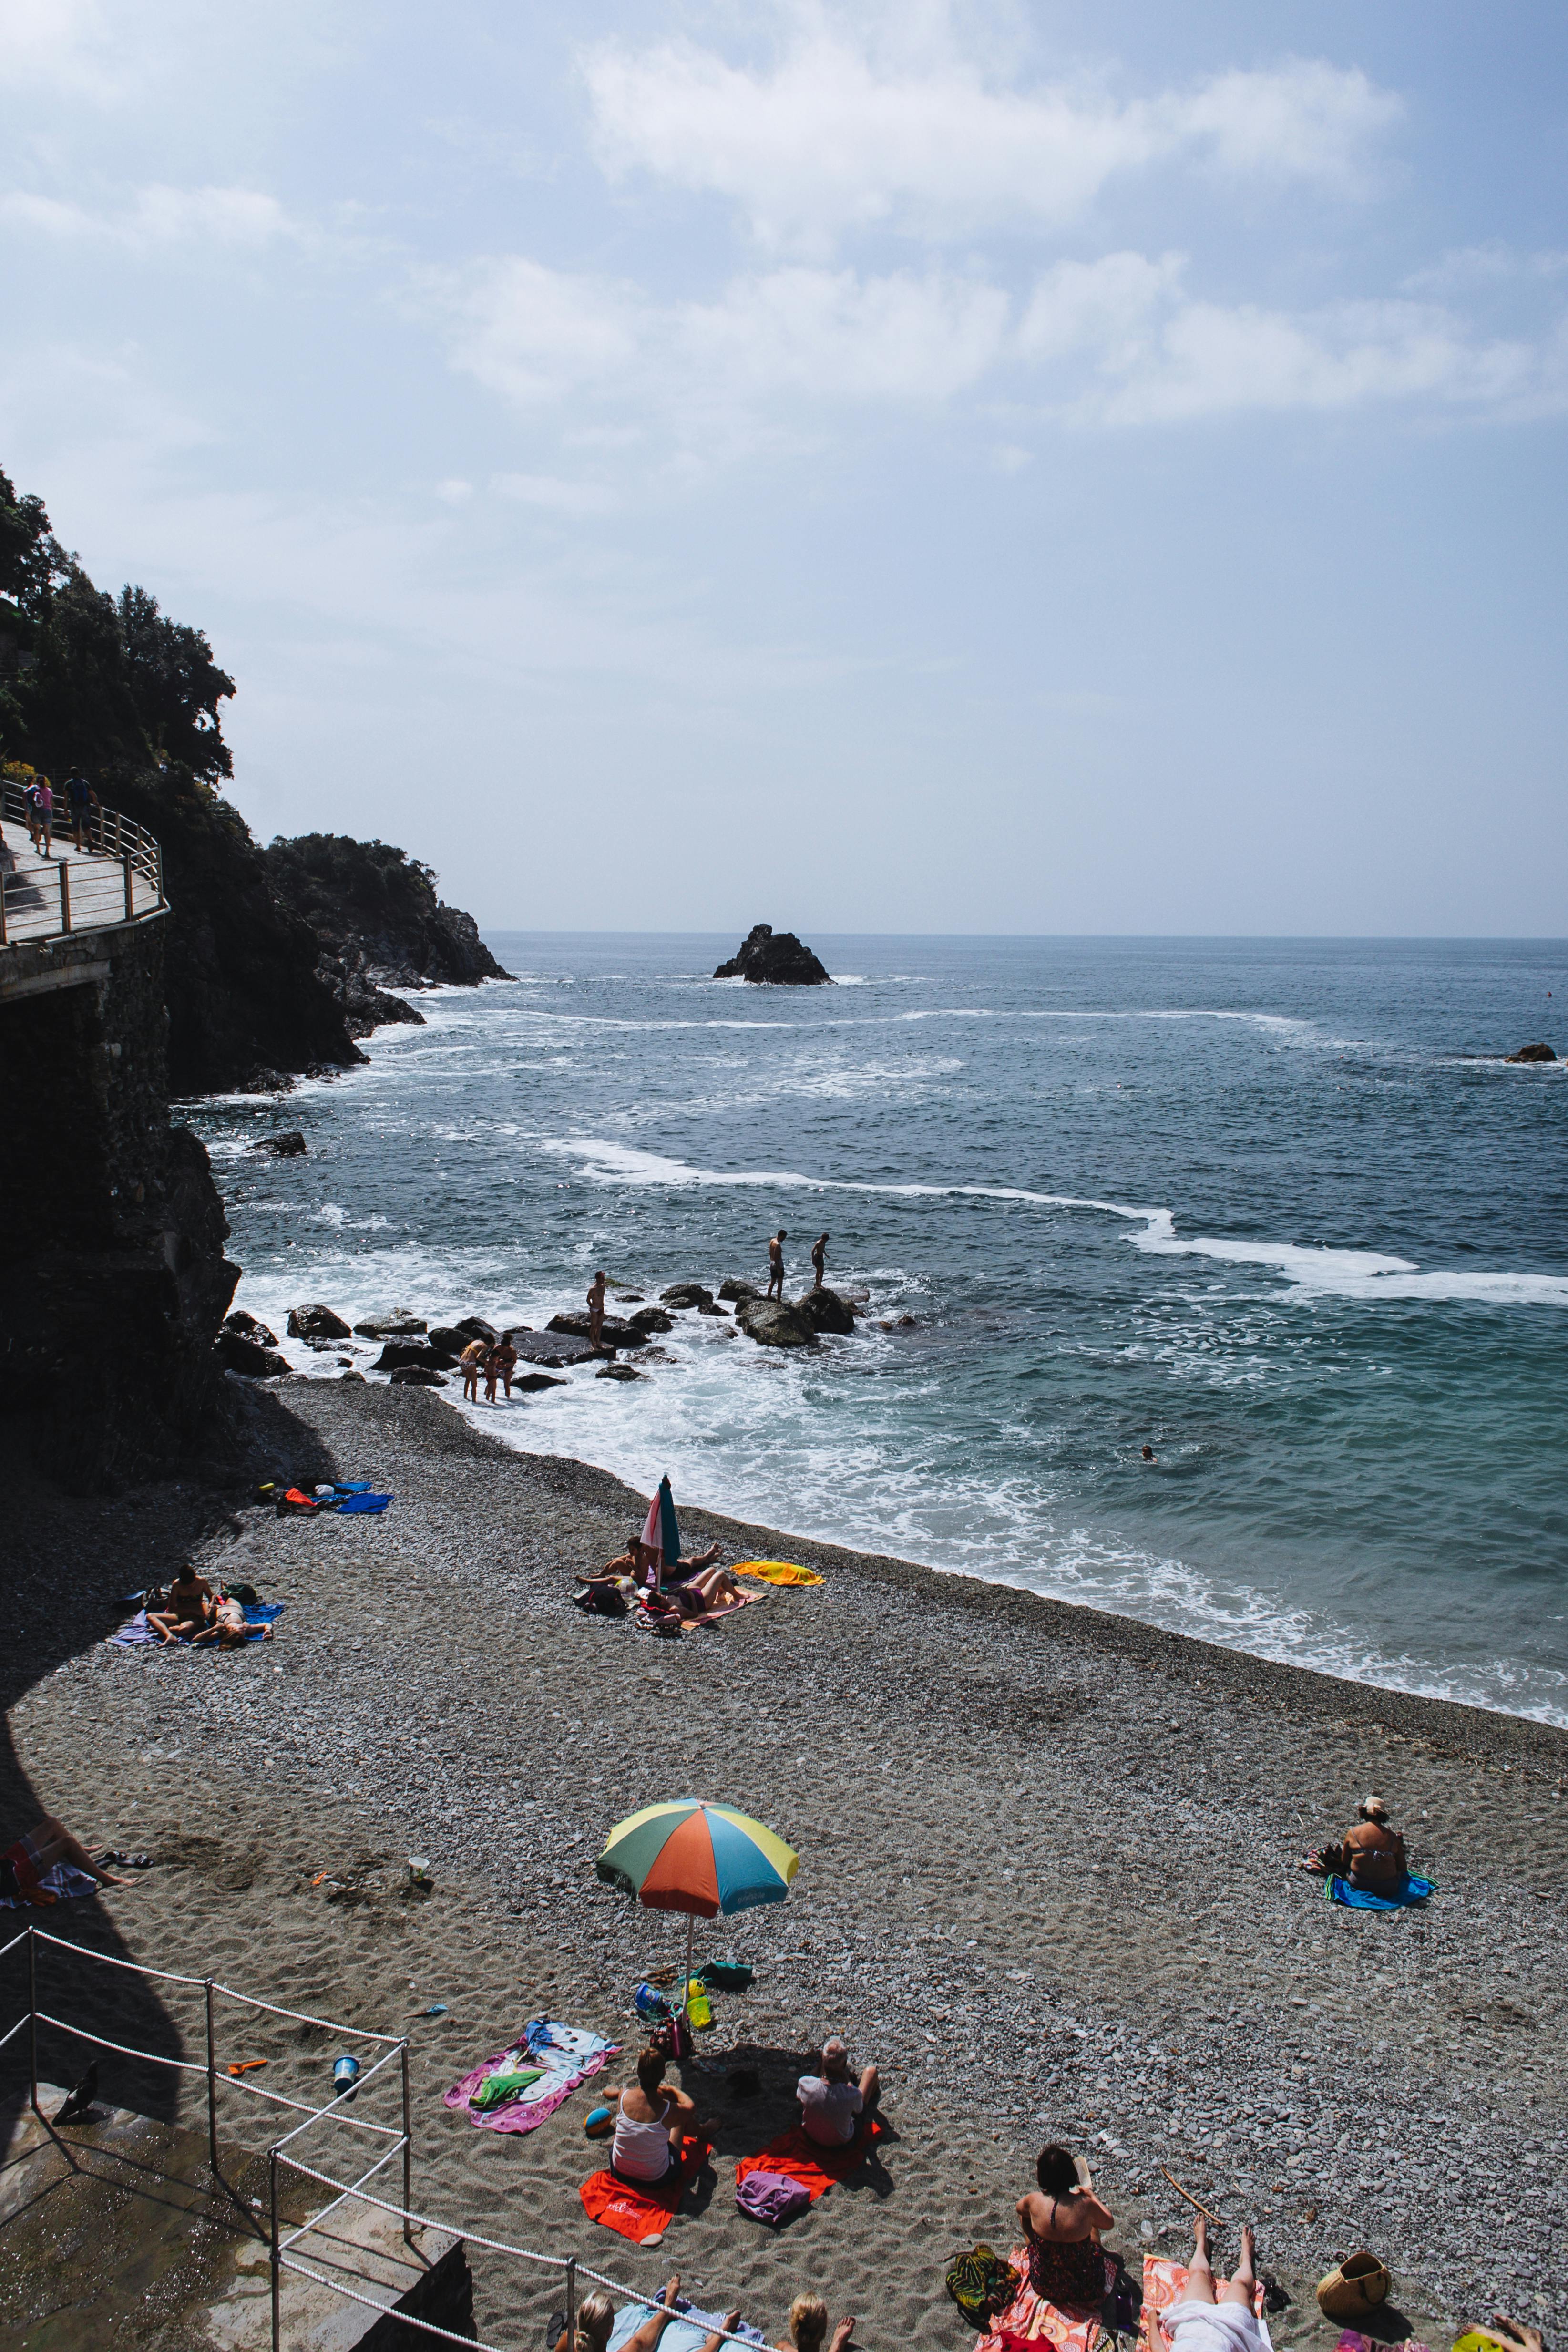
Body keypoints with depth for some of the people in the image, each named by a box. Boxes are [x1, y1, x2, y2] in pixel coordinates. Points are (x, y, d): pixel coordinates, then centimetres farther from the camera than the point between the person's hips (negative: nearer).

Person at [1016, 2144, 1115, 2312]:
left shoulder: (1034, 2201, -20)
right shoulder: (1085, 2204, -24)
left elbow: (1020, 2208, 7)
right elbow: (1109, 2223, 0)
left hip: (1043, 2286, 0)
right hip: (1085, 2291, 0)